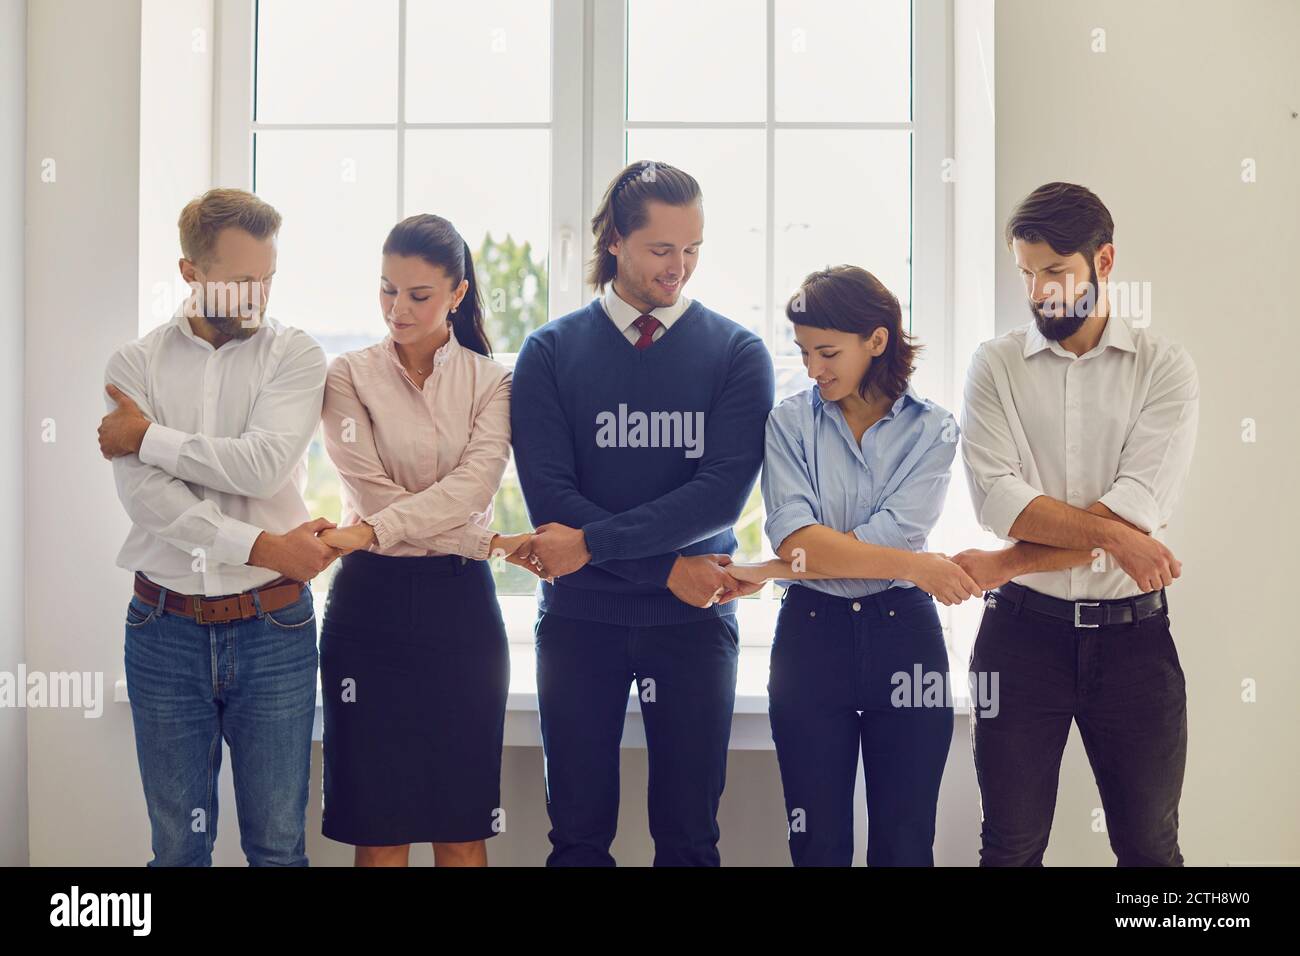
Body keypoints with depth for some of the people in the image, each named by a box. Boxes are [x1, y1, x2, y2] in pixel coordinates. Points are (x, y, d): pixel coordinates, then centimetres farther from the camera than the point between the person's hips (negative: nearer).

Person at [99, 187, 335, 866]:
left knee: (278, 843, 6)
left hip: (273, 630, -1)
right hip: (166, 629, 1)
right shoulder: (136, 363, 4)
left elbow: (264, 464, -16)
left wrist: (148, 437, -8)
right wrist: (261, 546, -17)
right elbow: (143, 493, -10)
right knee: (178, 845, 10)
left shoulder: (294, 356, 2)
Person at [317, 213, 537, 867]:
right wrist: (486, 542, -16)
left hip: (460, 602, 1)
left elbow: (473, 486, -12)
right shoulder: (350, 377, 3)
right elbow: (373, 492, -9)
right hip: (371, 601, -1)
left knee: (463, 827, 4)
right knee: (379, 829, 2)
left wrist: (369, 532, -25)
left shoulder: (490, 382, 5)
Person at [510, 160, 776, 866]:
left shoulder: (737, 352, 1)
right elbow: (548, 495, -8)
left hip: (694, 621, 0)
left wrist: (593, 543, -17)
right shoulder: (551, 351, 2)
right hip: (579, 619, 0)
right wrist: (670, 569, -13)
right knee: (579, 834, 8)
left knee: (689, 835, 7)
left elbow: (723, 490, -11)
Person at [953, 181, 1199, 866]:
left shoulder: (1163, 367, -1)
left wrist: (1009, 564, -16)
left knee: (1150, 843, 11)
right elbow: (997, 498, -11)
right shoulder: (996, 365, 2)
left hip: (1132, 633, 0)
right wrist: (1113, 535, -19)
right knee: (1011, 846, 9)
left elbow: (1140, 504, -14)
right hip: (1023, 630, 0)